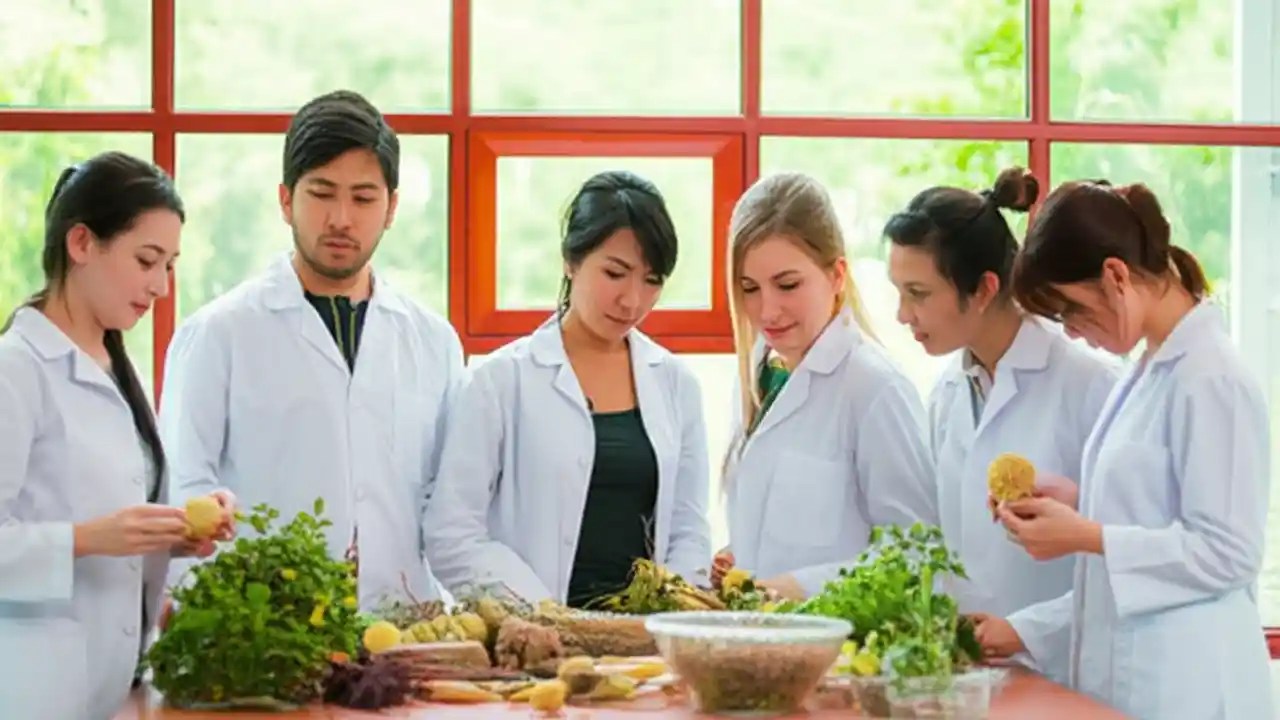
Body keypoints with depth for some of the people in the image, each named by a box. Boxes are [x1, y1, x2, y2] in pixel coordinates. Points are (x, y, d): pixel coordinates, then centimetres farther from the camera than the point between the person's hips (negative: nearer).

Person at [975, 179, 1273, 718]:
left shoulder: (1210, 380, -14)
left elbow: (1227, 552, -17)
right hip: (1124, 674, 8)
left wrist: (1084, 537, -18)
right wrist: (1028, 630, 12)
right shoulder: (1147, 374, 11)